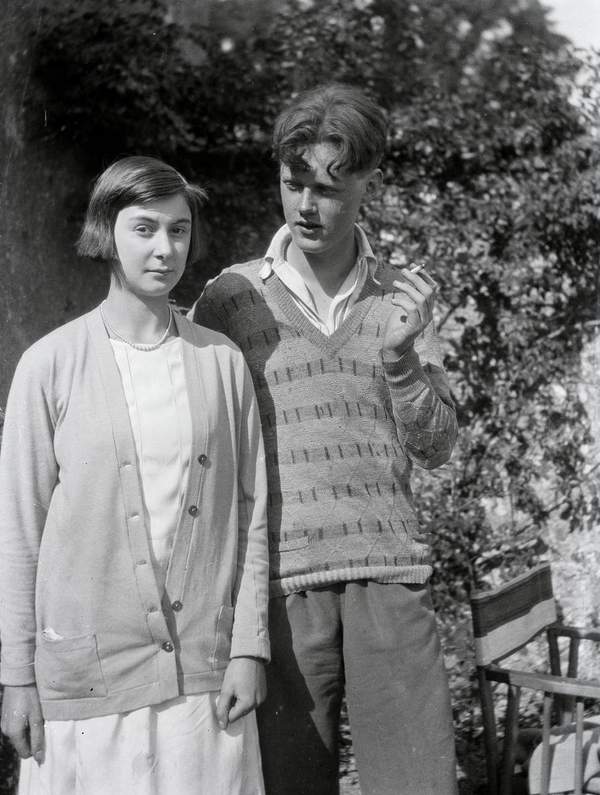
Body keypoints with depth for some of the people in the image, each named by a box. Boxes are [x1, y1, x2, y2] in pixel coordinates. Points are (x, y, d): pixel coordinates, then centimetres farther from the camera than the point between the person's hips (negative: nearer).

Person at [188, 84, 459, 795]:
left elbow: (436, 447, 8)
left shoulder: (401, 300, 11)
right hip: (280, 581, -2)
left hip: (391, 575, 2)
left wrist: (401, 357, -8)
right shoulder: (231, 298, 3)